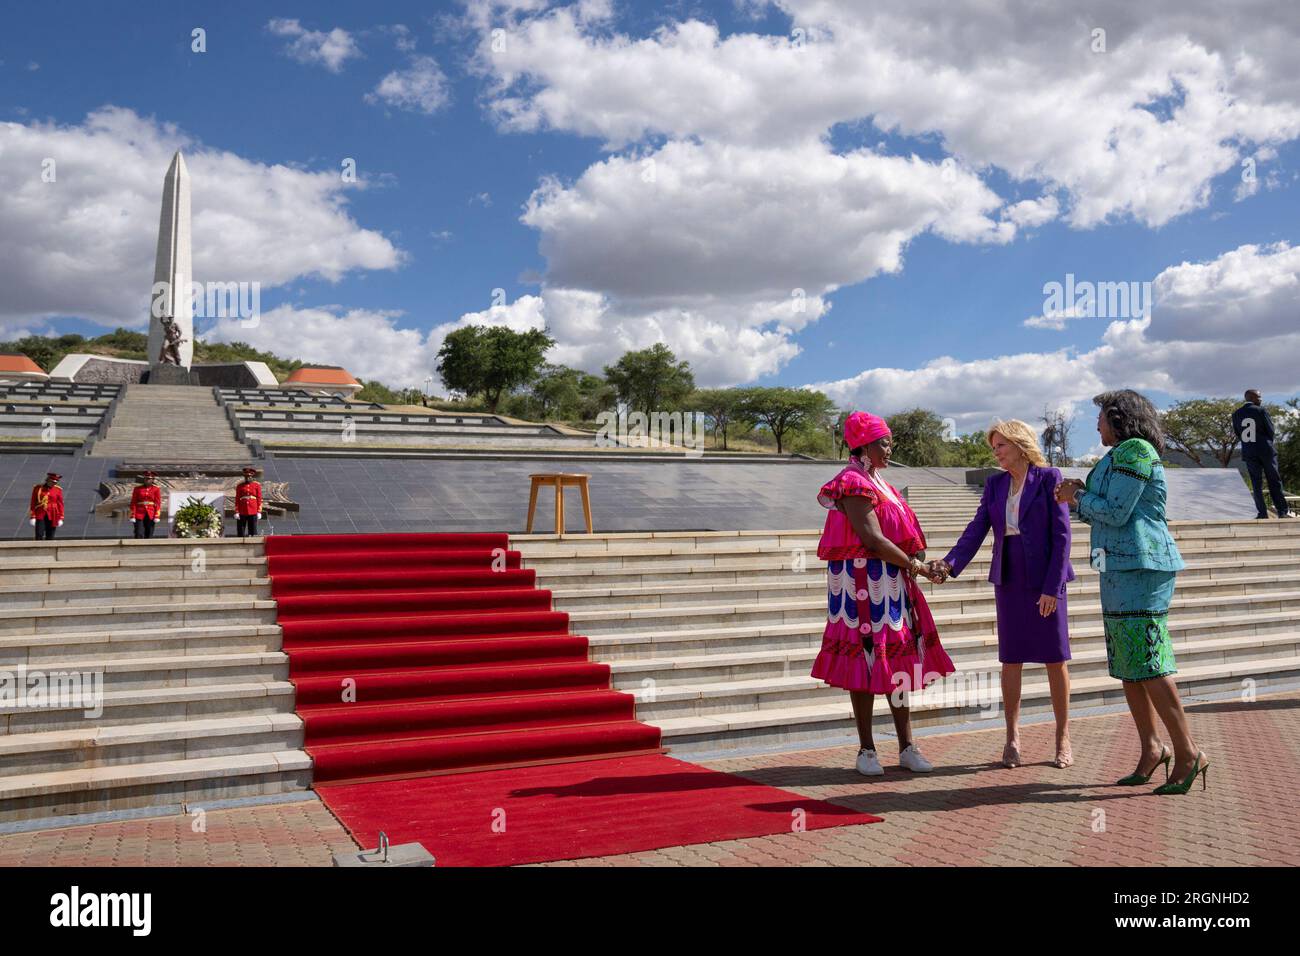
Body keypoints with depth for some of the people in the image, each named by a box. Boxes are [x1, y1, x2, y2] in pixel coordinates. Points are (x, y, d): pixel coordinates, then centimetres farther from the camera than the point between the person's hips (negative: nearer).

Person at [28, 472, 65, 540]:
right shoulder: (37, 488, 0)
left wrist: (60, 518, -1)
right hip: (40, 516, -1)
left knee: (50, 538, 5)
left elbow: (60, 504, 4)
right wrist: (32, 517, -4)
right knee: (39, 537, -7)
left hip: (52, 517, 1)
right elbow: (33, 503, 1)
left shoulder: (58, 490, 3)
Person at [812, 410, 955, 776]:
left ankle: (907, 747, 16)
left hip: (890, 583, 9)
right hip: (864, 583, -9)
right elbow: (873, 540, -20)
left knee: (896, 662, 10)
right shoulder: (855, 485, -12)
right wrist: (913, 564, -11)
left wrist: (914, 564, 4)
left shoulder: (877, 483, 18)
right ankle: (867, 750, 7)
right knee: (866, 661, -2)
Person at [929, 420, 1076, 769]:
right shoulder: (995, 484, 9)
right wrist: (949, 564, -16)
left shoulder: (1049, 478, -5)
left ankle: (1063, 739, 13)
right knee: (1011, 659, 4)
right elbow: (977, 529, 1)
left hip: (1046, 577, -4)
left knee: (1055, 658, 2)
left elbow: (1061, 534, -9)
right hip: (1009, 579, 4)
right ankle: (1012, 738, 12)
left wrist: (1053, 586, -15)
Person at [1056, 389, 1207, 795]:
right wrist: (1081, 496, 9)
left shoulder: (1134, 450, -10)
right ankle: (1151, 749, 14)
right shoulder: (1122, 455, 21)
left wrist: (1078, 497, -1)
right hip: (1121, 567, 10)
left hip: (1140, 565, -10)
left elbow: (1115, 513, -15)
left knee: (1147, 662, -11)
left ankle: (1188, 753, -7)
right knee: (1127, 664, 9)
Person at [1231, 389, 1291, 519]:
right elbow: (1270, 430, -4)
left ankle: (1262, 513, 3)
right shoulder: (1261, 411, -8)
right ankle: (1282, 511, 7)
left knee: (1256, 484, 6)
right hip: (1265, 450, -3)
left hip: (1249, 453, 3)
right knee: (1274, 481, 6)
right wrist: (1268, 444, 12)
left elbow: (1238, 434, 6)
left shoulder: (1236, 414, 2)